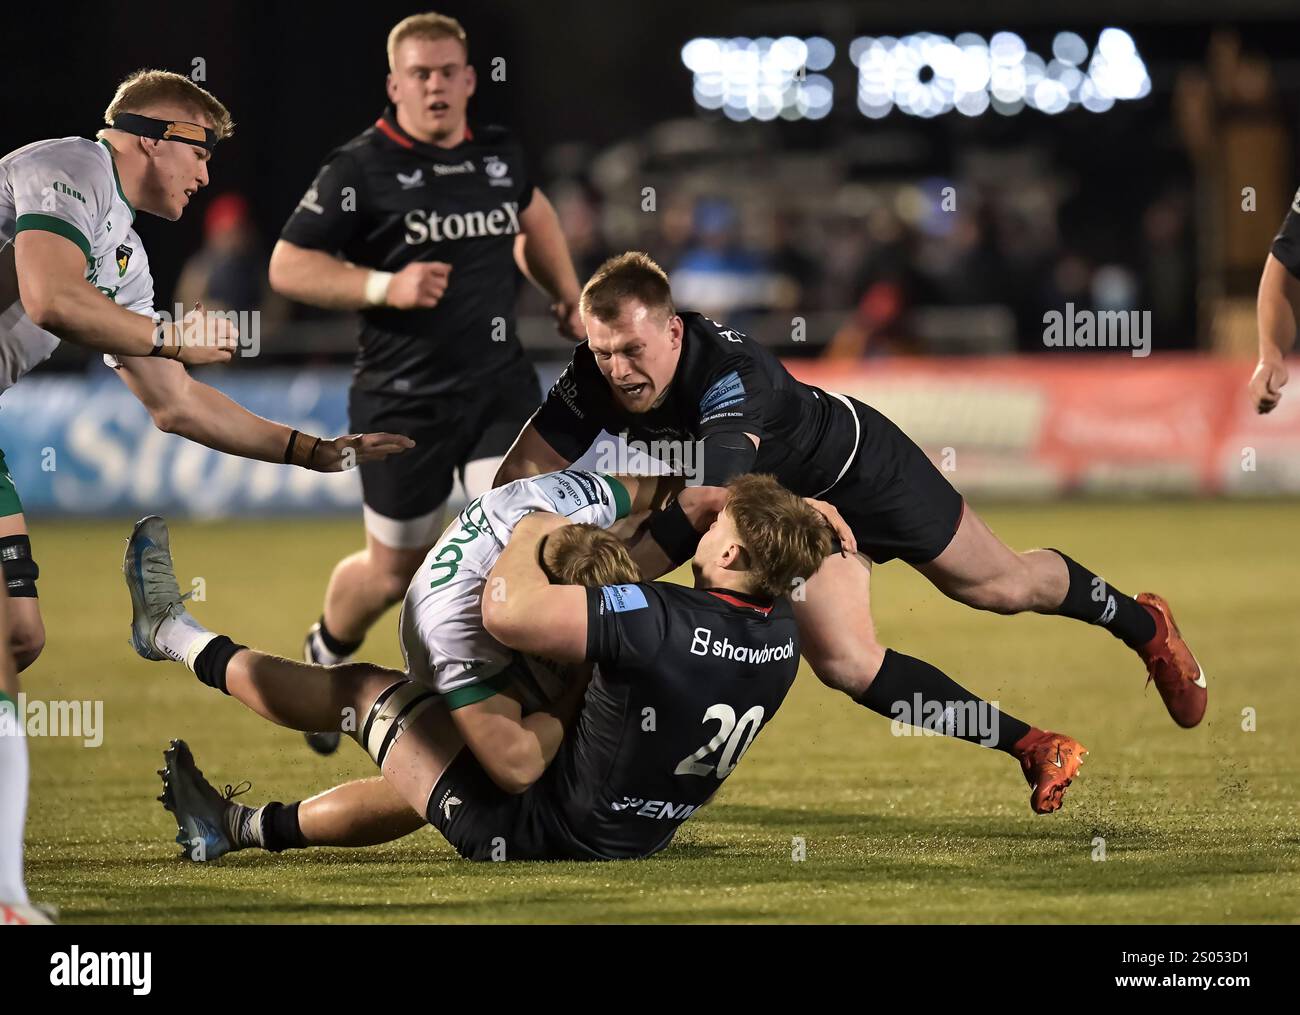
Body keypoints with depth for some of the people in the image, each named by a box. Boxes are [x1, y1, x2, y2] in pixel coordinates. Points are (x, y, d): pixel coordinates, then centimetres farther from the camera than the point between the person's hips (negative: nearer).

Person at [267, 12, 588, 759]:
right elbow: (288, 267, -9)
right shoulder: (361, 169, -10)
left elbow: (533, 213, 29)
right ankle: (327, 655, 43)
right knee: (395, 569, 10)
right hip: (403, 399, -3)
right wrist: (385, 287, -21)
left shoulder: (501, 154, 5)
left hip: (501, 385, 3)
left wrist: (569, 297, 22)